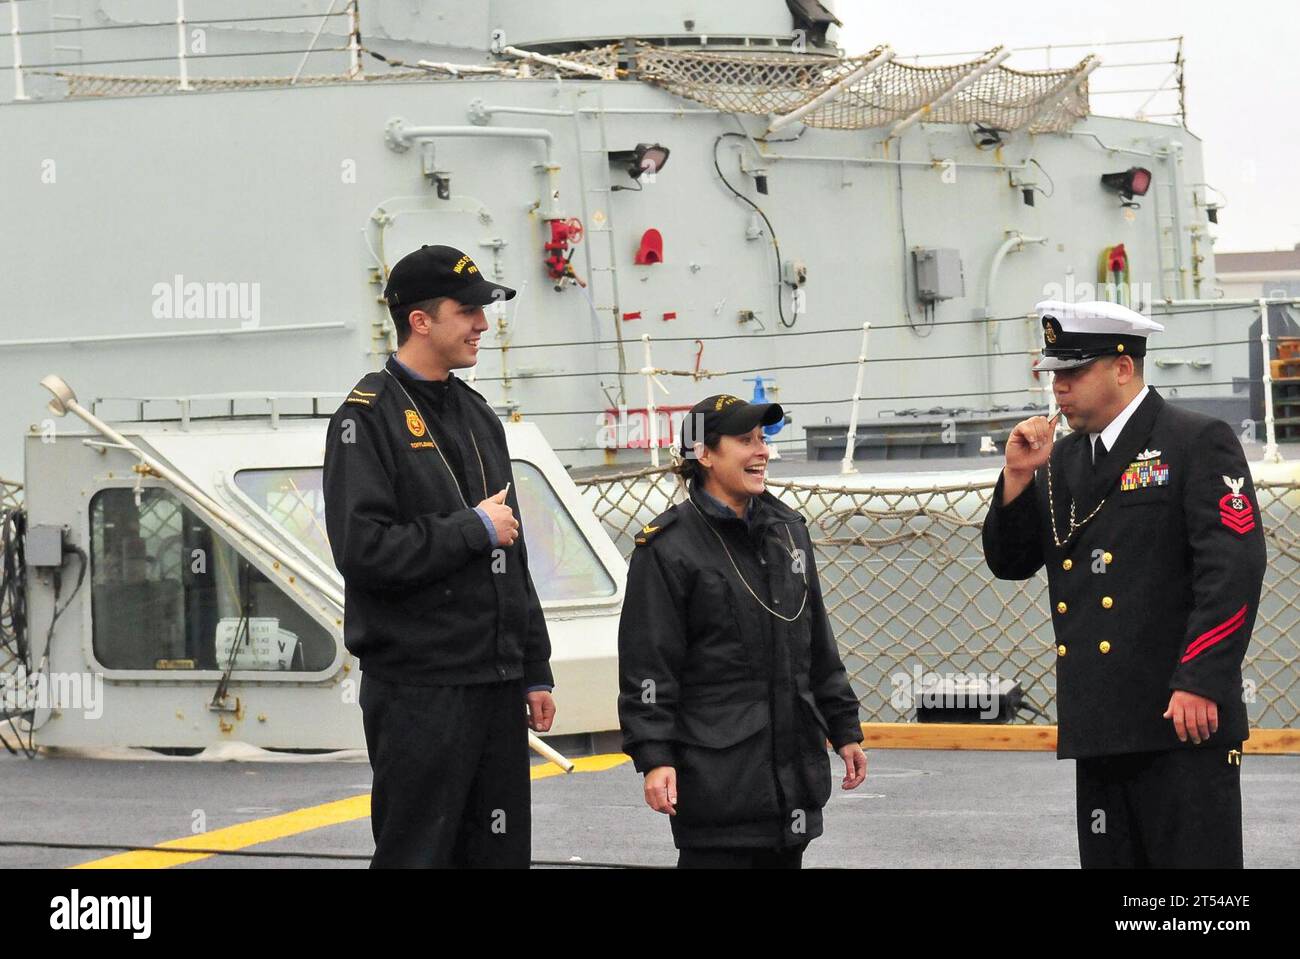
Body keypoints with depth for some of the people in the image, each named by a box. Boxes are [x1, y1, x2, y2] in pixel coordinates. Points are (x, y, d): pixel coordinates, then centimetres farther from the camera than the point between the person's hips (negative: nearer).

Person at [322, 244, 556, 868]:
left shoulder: (478, 417, 17)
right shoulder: (368, 419, -8)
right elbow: (364, 550, -20)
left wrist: (534, 671, 18)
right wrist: (473, 530, -12)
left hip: (497, 683, 8)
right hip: (419, 692, -8)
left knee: (500, 852, 9)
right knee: (416, 853, -5)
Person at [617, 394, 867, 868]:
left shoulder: (787, 529, 13)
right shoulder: (668, 547, -9)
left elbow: (818, 647, 20)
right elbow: (647, 666, -11)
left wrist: (844, 729, 18)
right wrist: (654, 757, -18)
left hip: (793, 767, 7)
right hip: (715, 772, -7)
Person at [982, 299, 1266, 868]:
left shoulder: (1199, 443, -5)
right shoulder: (1063, 462, 18)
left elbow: (1234, 570, -13)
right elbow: (1010, 562, 18)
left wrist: (1200, 684, -19)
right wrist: (1018, 477, 3)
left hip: (1183, 719, -7)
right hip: (1100, 727, 7)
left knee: (1195, 859, -8)